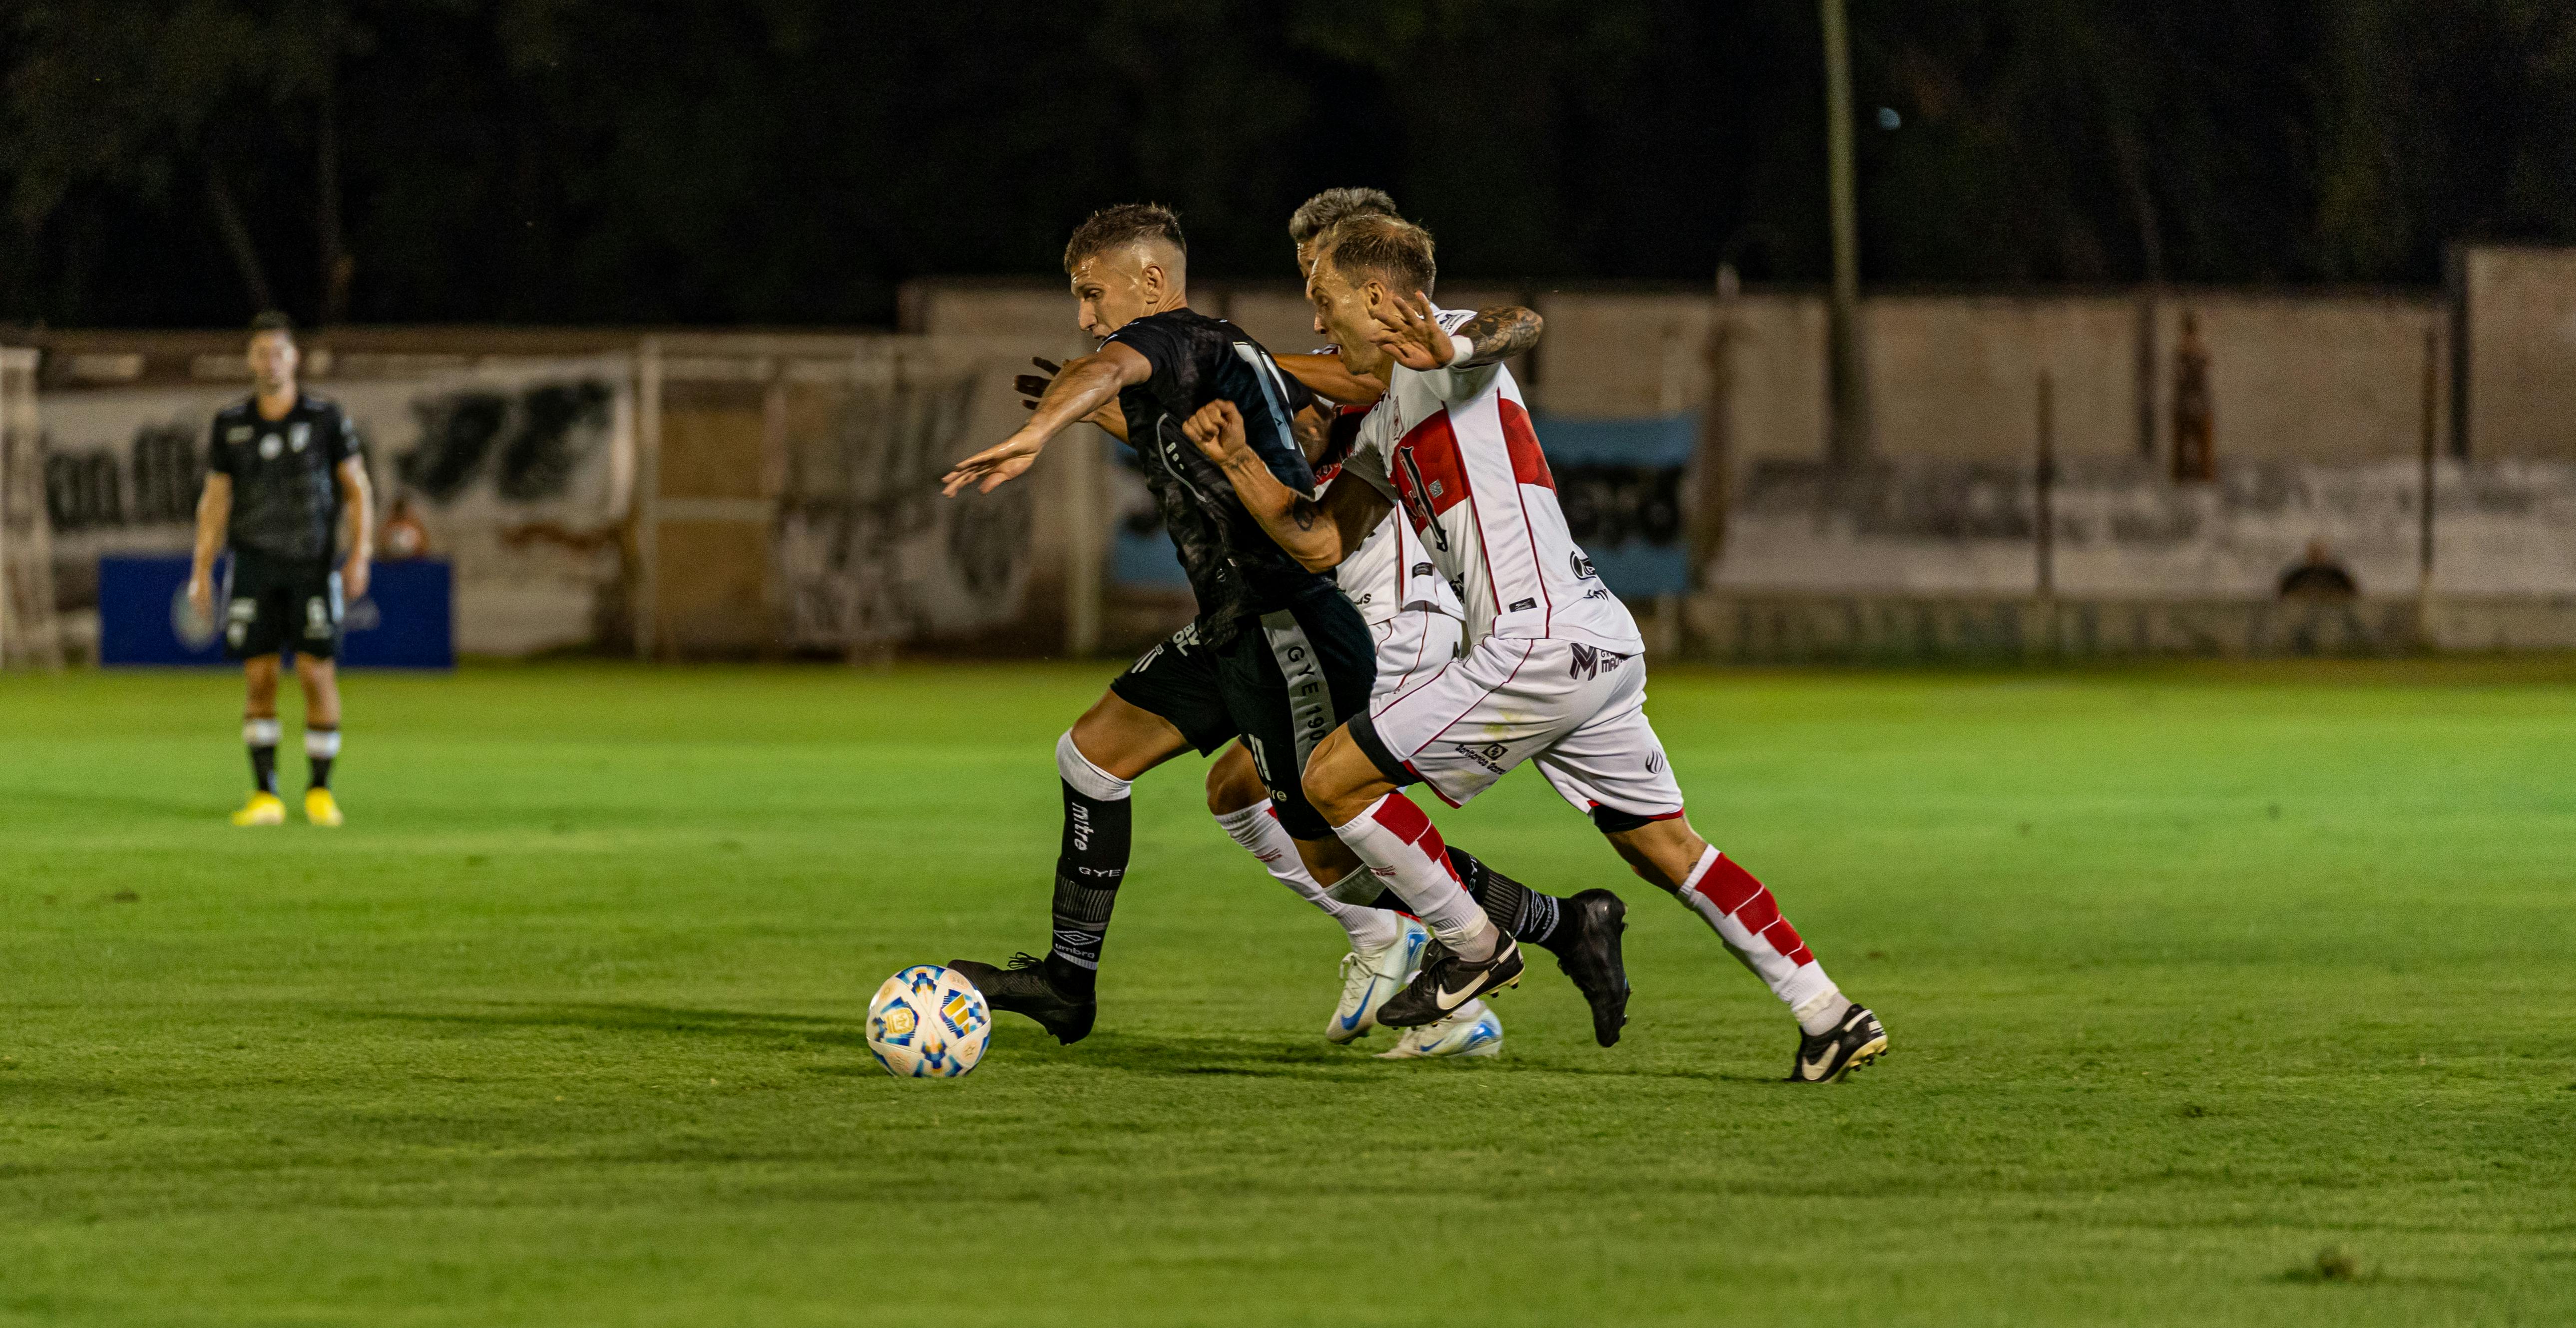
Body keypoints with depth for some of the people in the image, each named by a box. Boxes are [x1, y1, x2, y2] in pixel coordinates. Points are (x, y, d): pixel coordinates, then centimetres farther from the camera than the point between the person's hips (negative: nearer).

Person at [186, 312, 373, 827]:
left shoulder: (325, 418, -3)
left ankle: (321, 790, 9)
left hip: (314, 564, -1)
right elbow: (215, 500, 7)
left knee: (316, 673, -6)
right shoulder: (230, 424, 3)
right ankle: (266, 796, 3)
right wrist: (201, 572, 1)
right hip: (254, 563, 1)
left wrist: (358, 557, -10)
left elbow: (356, 490, 0)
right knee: (259, 678, -3)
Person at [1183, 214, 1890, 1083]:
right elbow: (1319, 542, 26)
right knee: (1665, 847, 13)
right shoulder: (1386, 423, 25)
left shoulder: (1448, 347, -4)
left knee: (1334, 778, -3)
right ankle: (1831, 1016, 10)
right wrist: (1238, 463, 12)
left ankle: (1469, 946, 7)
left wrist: (1446, 348, -53)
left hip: (1542, 643, -10)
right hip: (1603, 643, 10)